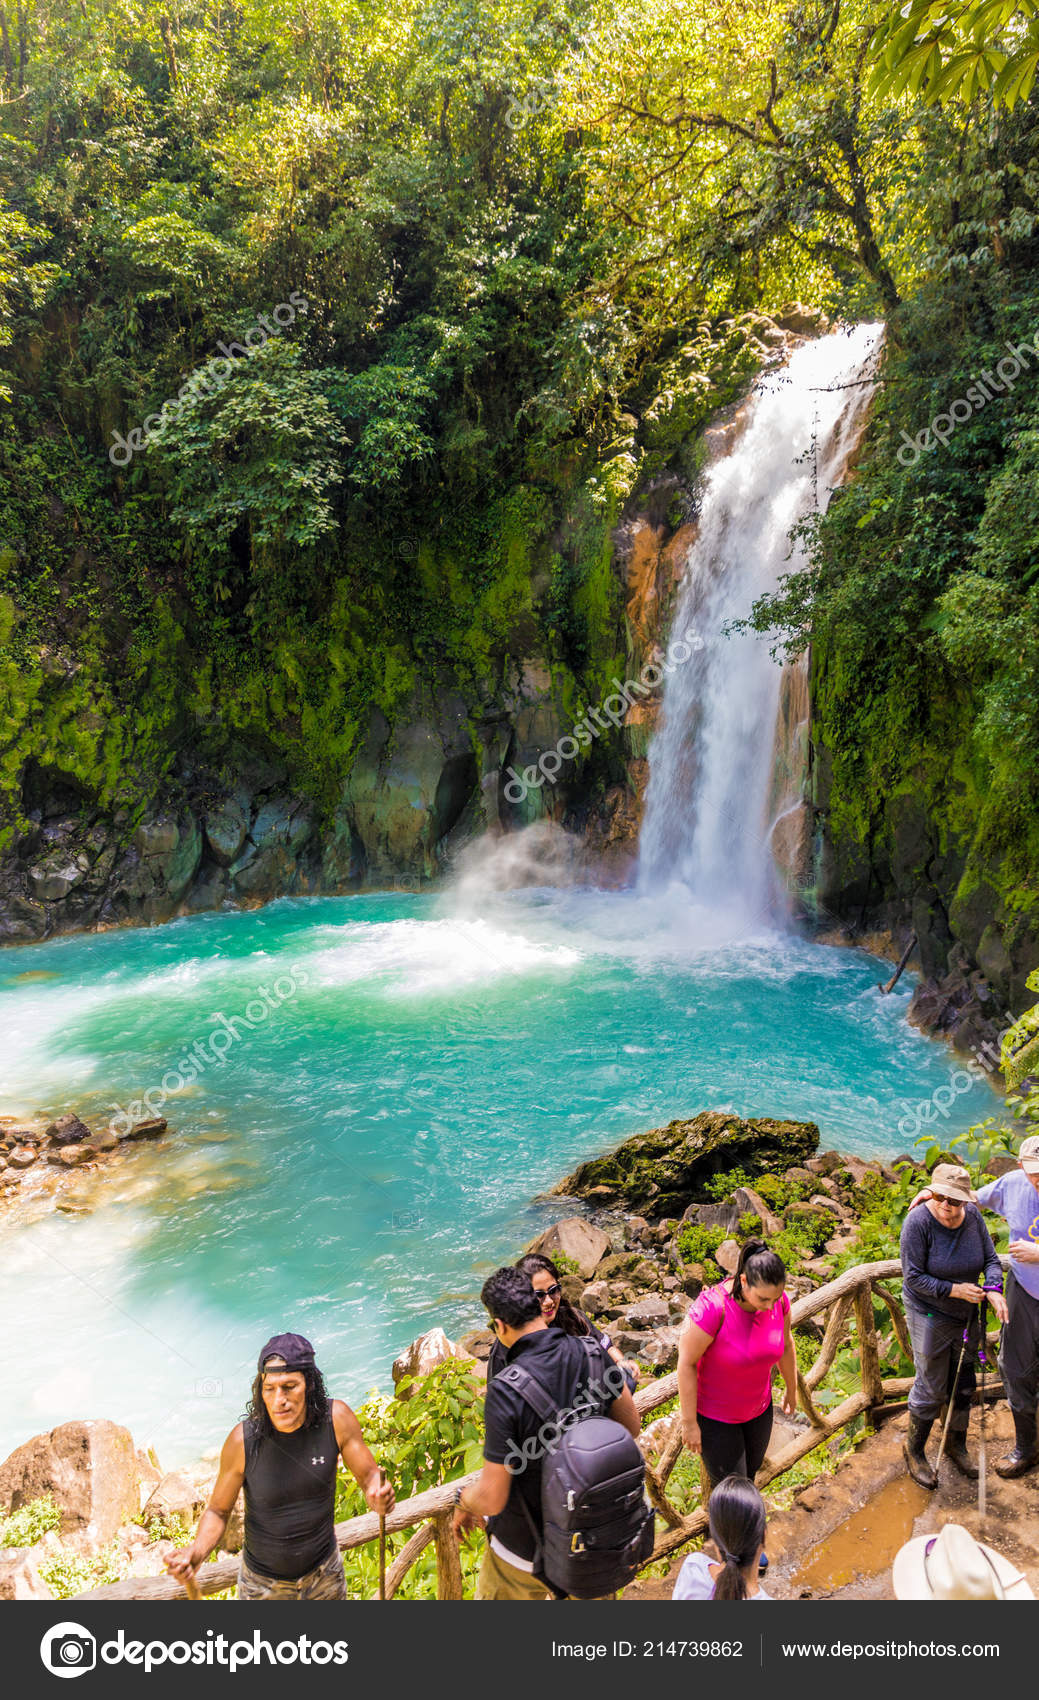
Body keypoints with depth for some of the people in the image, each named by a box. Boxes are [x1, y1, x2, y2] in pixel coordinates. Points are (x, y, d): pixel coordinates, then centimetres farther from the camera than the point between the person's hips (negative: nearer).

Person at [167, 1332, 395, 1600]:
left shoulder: (336, 1418, -22)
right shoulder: (242, 1441, -24)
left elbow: (369, 1475, -11)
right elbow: (218, 1510, -10)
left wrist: (378, 1496, -33)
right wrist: (196, 1552, -29)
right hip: (264, 1583, -1)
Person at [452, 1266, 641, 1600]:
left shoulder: (506, 1391, -31)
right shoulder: (594, 1354, -14)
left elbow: (492, 1499, -24)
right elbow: (631, 1427, 3)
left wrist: (462, 1500, -2)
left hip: (526, 1551, -5)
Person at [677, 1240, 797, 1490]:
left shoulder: (777, 1300, -19)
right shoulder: (712, 1307, -36)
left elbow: (786, 1344, 1)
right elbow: (686, 1363, -25)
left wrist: (792, 1389, 15)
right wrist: (689, 1422, -18)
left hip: (757, 1409, 6)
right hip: (713, 1415, -5)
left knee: (749, 1474, 25)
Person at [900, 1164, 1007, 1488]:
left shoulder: (972, 1216, -9)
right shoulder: (918, 1221, -24)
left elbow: (990, 1259, 0)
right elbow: (913, 1278, -20)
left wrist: (994, 1288, -19)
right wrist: (954, 1290, -25)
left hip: (966, 1316, 5)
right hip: (929, 1315, -5)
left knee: (963, 1385, 19)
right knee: (931, 1388, 3)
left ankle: (956, 1445, 41)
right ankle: (914, 1451, 25)